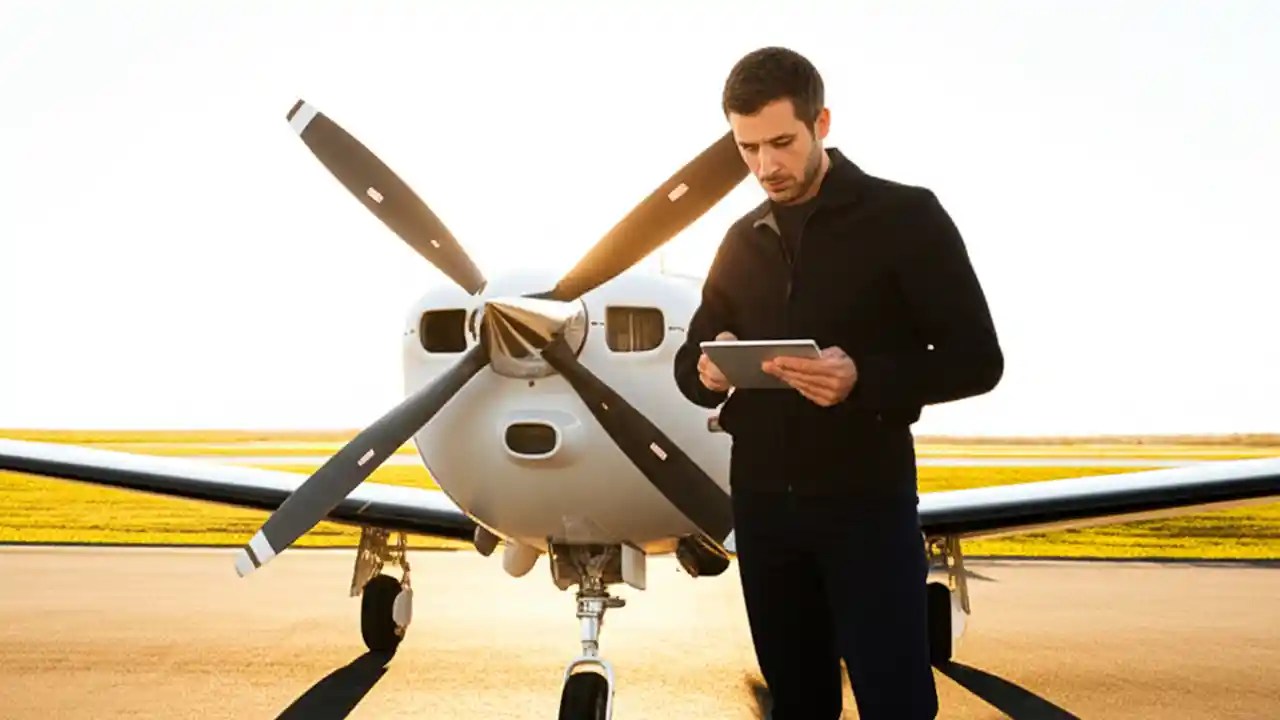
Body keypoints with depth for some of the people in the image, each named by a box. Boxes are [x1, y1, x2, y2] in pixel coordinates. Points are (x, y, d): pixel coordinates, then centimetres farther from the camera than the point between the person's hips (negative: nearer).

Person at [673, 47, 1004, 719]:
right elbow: (689, 357, 16)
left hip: (866, 500, -5)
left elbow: (976, 359, -8)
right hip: (762, 503, 5)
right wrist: (706, 373, -10)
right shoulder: (743, 239, 11)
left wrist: (863, 380, -25)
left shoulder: (904, 216, -5)